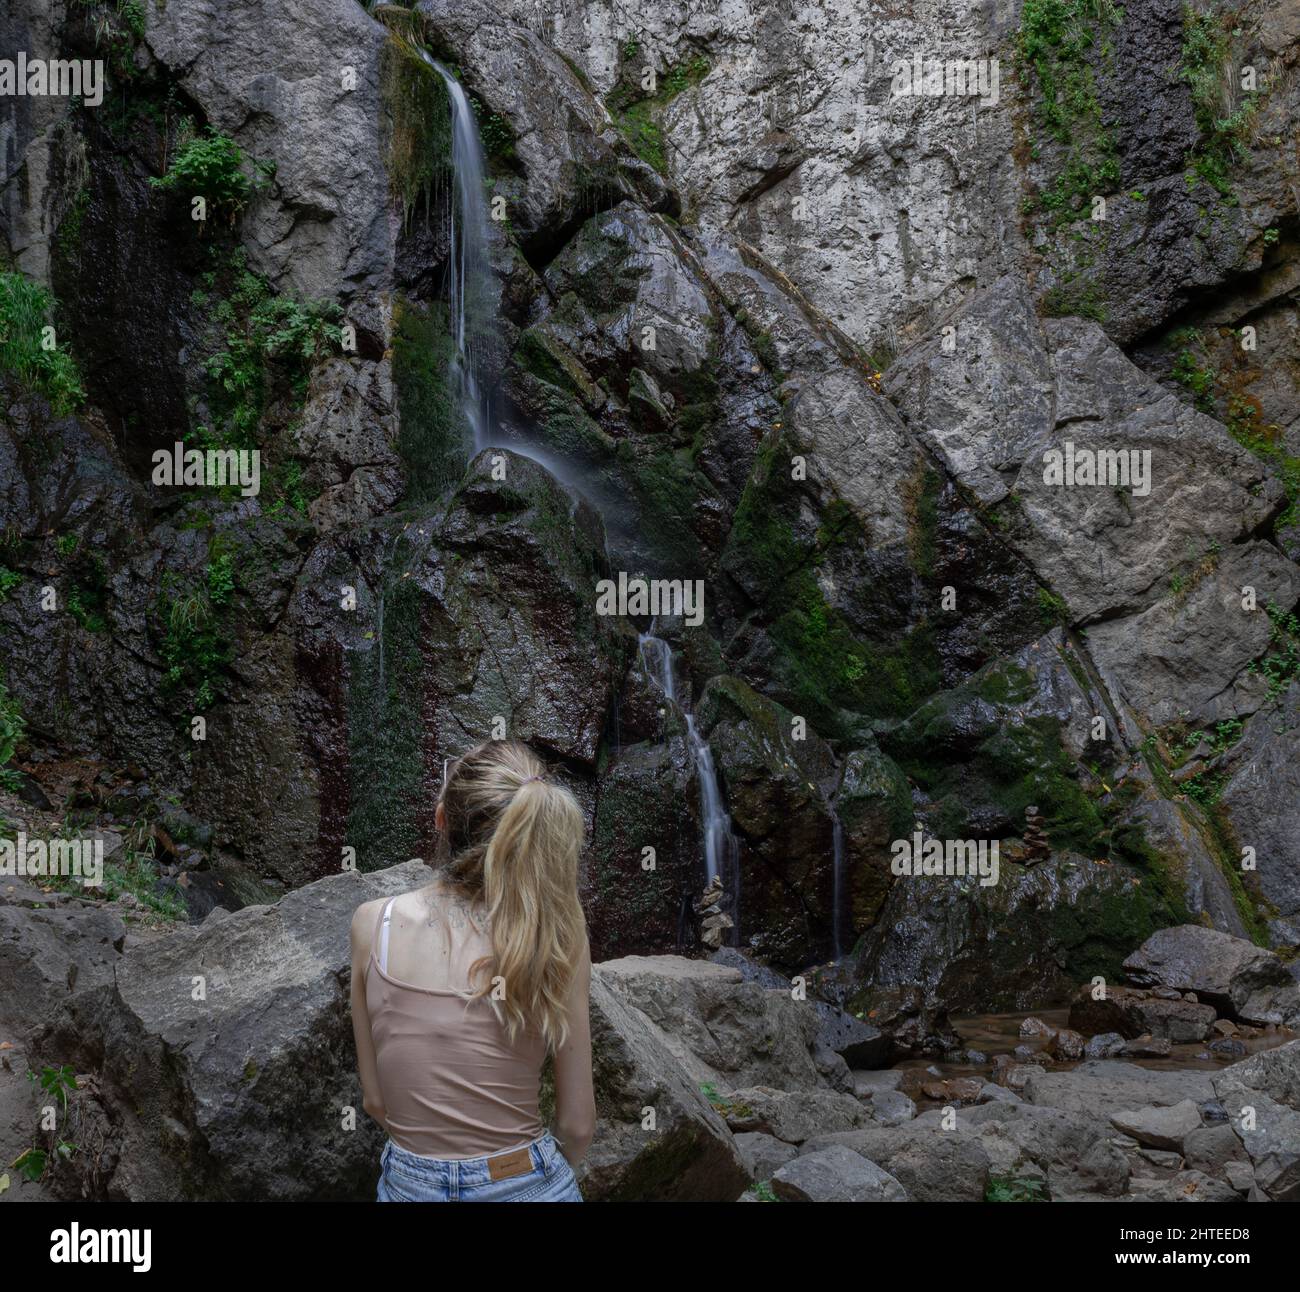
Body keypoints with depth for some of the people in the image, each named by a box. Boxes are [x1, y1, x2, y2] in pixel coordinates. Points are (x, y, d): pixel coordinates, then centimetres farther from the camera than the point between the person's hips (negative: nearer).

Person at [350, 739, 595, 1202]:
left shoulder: (372, 924, -10)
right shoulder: (556, 935, -13)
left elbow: (376, 1100, -1)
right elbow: (577, 1123, -6)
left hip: (410, 1185, 1)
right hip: (526, 1187, -1)